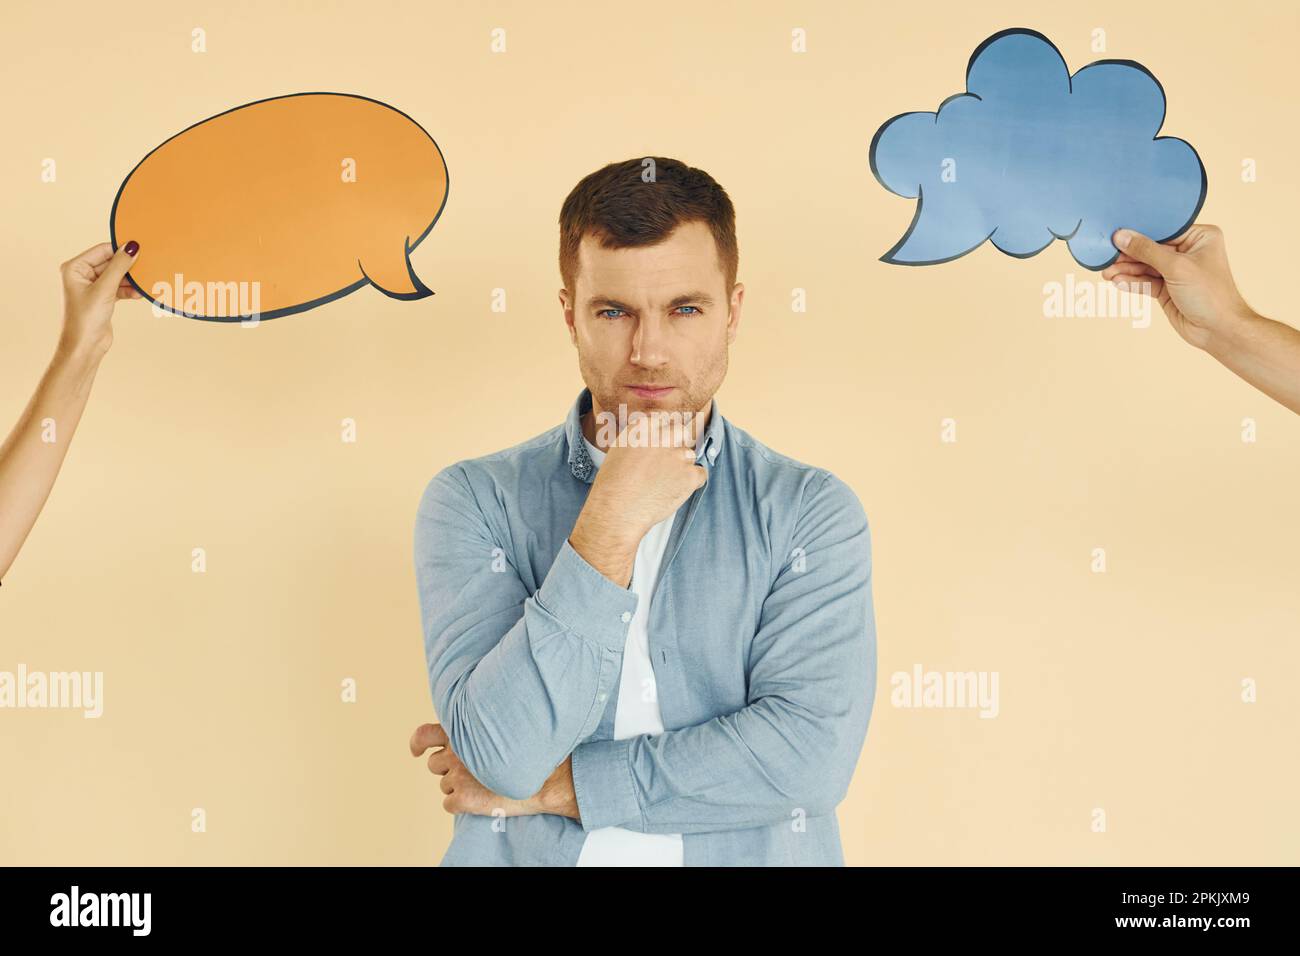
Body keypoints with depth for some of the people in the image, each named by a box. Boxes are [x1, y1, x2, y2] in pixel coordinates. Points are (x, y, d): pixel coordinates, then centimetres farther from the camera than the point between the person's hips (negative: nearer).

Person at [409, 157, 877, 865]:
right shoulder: (474, 501, -2)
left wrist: (551, 785, -10)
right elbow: (503, 752, -12)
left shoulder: (815, 513, -1)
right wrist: (613, 520, -16)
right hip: (524, 858, 1)